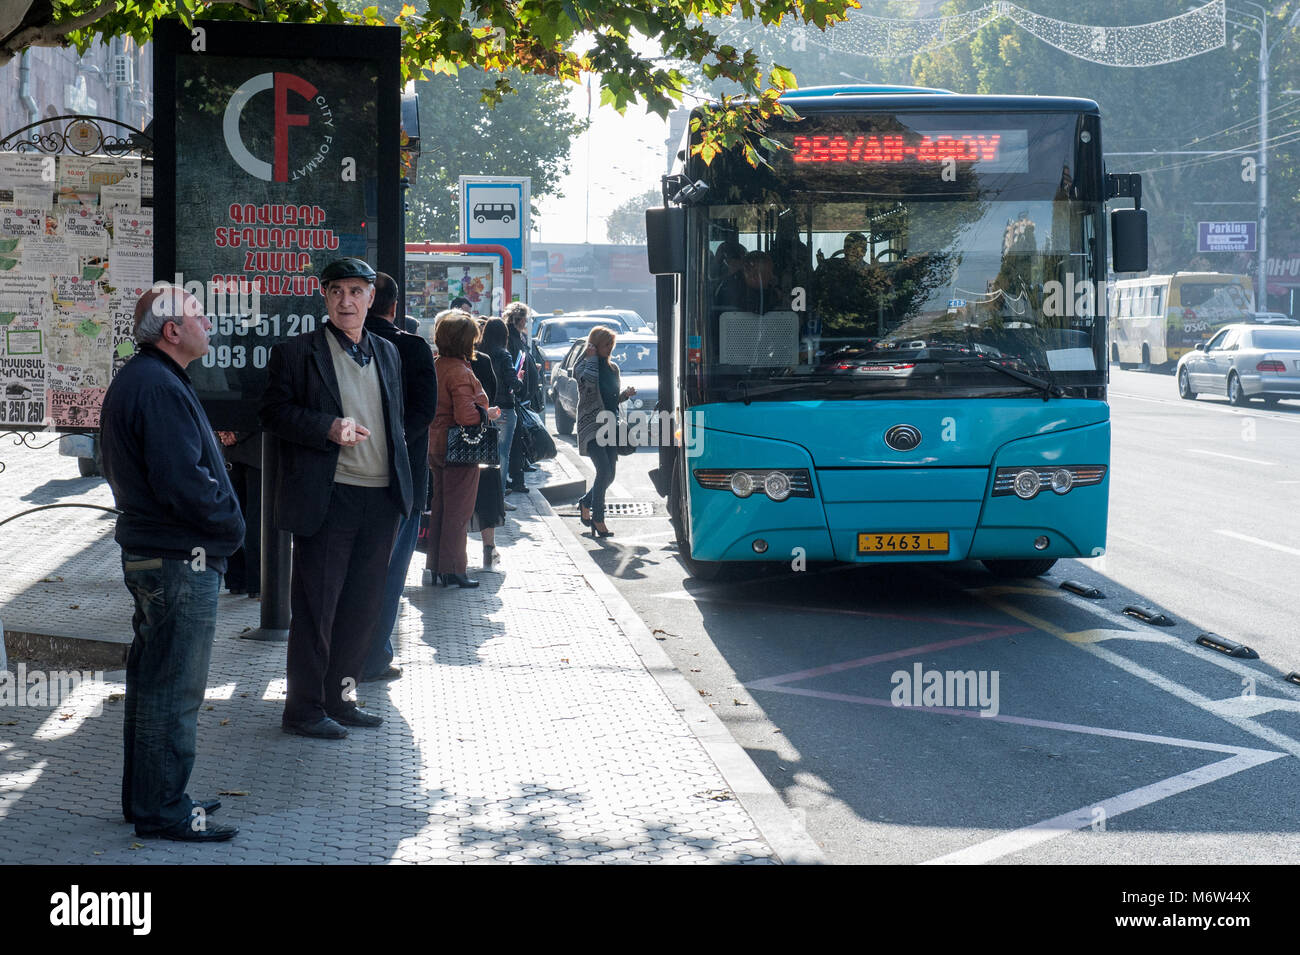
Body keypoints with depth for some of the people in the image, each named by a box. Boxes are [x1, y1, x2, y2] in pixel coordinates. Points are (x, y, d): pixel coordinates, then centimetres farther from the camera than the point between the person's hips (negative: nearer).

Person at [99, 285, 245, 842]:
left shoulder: (135, 380, 15)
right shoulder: (161, 389, -20)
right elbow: (184, 482, -25)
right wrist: (231, 524, -12)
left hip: (149, 552, 11)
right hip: (180, 560, -11)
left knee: (152, 680, 18)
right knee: (174, 689, -3)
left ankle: (144, 797, 29)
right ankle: (163, 812, 4)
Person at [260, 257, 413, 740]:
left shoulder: (387, 353, 16)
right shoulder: (295, 352, -1)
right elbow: (273, 412, -6)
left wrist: (402, 484, 13)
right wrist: (328, 427, -19)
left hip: (380, 499, 6)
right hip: (327, 498, -6)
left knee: (362, 604, 10)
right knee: (315, 605, -1)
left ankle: (338, 698, 22)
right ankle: (303, 709, 9)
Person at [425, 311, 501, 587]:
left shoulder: (434, 366, 7)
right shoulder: (459, 372, -20)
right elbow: (466, 415, -28)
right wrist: (488, 413, -10)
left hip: (436, 447, 9)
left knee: (439, 507, 16)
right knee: (458, 511, -1)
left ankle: (436, 566, 22)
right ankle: (452, 570, 3)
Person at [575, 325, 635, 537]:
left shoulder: (613, 368, 16)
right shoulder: (583, 365, -3)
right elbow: (590, 381, -27)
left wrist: (626, 394, 3)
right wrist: (592, 358, -13)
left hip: (610, 426, 7)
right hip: (590, 426, -7)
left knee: (609, 476, 6)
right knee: (604, 471, -18)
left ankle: (586, 502, 32)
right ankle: (598, 518, -7)